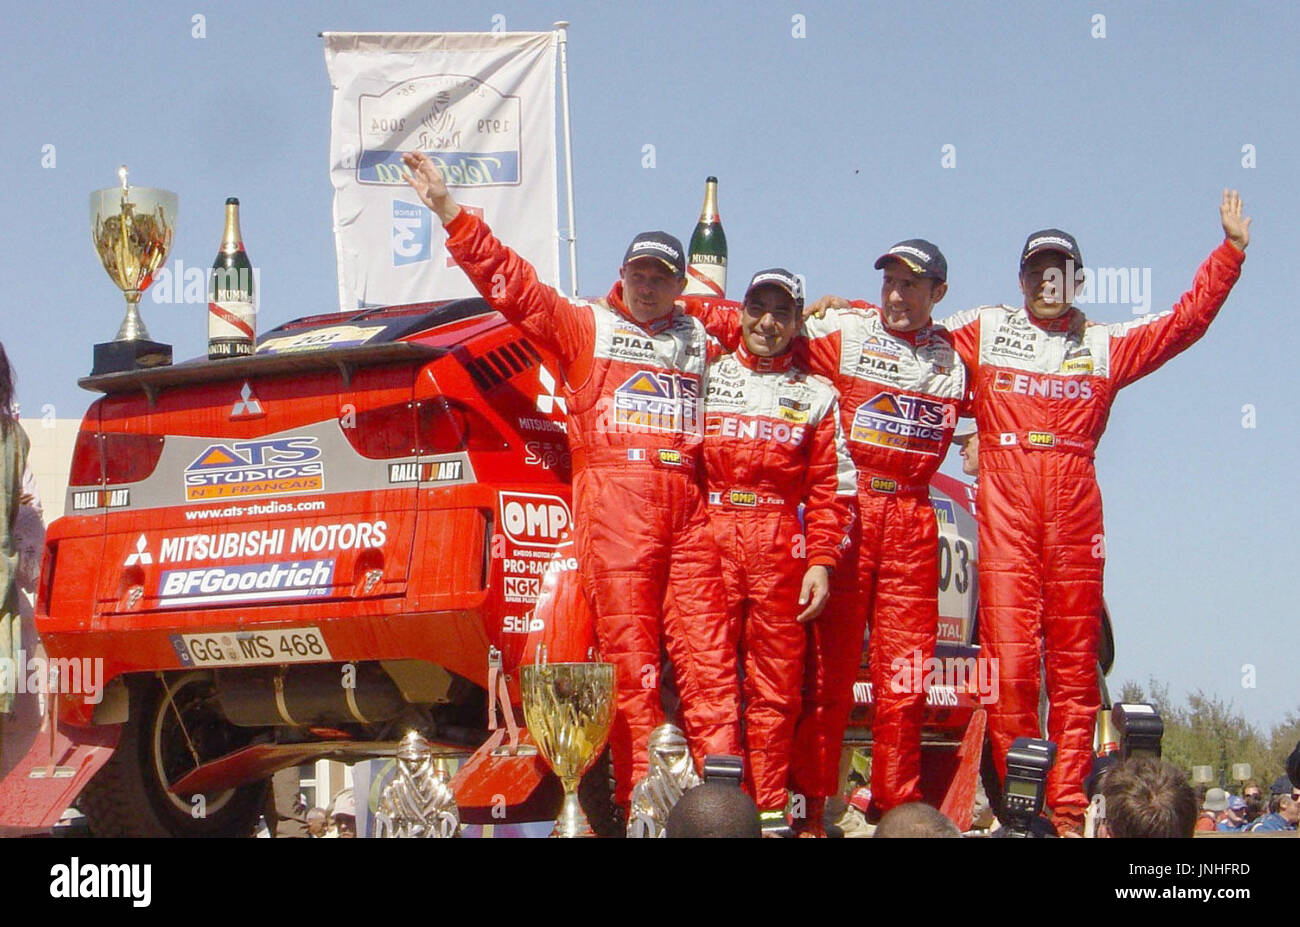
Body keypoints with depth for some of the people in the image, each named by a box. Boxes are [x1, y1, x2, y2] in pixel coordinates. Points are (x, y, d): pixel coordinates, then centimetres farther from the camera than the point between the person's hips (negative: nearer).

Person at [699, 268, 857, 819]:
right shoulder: (706, 377, 14)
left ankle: (770, 810, 3)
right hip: (712, 546, 0)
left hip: (781, 556, 0)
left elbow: (832, 489, 9)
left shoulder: (815, 396, 15)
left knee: (776, 688, -1)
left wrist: (821, 562, -1)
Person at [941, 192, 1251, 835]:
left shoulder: (1106, 345, 19)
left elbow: (1185, 322, 15)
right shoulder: (984, 331, 17)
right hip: (1005, 504, -2)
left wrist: (1230, 251, 10)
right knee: (1009, 656, -9)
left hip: (1075, 504, 2)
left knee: (1074, 662, -1)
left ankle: (1068, 808, 1)